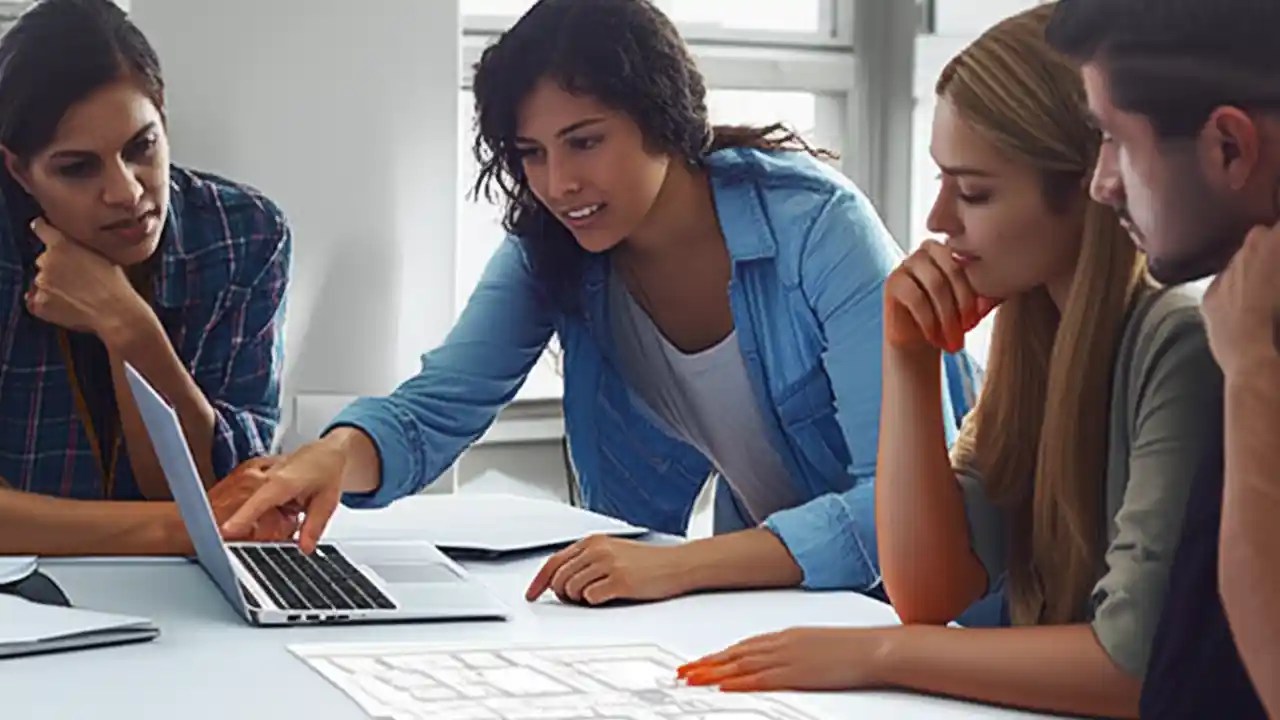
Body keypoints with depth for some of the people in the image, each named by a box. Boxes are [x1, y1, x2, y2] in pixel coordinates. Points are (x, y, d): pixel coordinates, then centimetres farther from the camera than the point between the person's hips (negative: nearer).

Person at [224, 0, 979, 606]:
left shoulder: (814, 225, -24)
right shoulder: (550, 252, -8)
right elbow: (436, 408, -13)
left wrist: (679, 565, -43)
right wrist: (339, 455, -37)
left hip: (901, 584, -4)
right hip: (763, 578, 4)